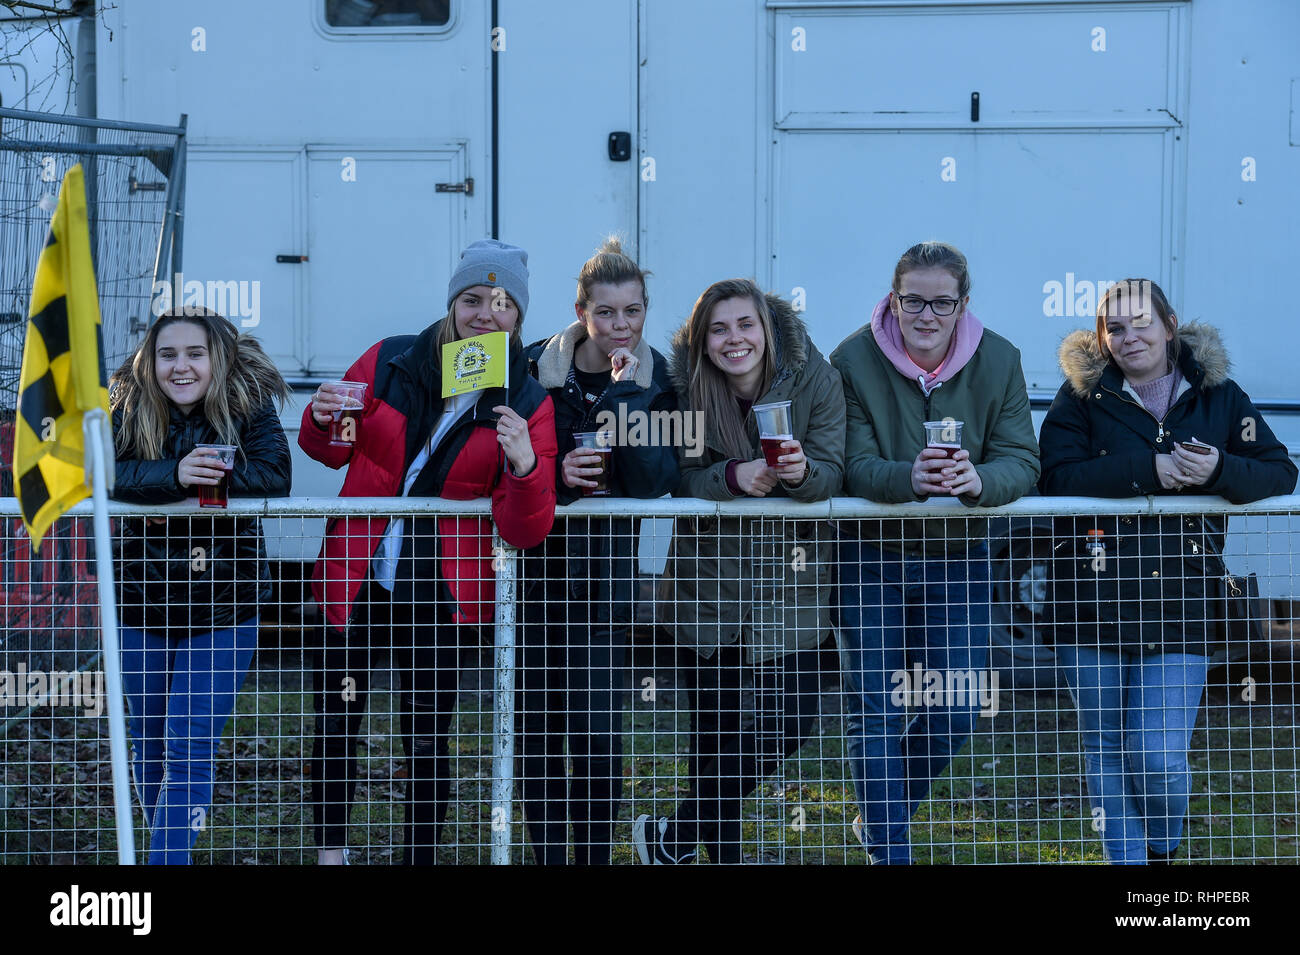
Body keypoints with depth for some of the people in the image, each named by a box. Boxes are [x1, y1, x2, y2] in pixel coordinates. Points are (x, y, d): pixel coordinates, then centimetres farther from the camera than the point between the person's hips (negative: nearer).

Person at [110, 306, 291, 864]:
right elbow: (107, 473, -20)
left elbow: (273, 477, -20)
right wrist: (173, 476, -37)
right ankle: (167, 842, 34)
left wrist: (204, 478, -29)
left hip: (222, 608, -2)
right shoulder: (128, 411, -4)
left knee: (189, 750, -8)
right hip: (140, 604, 2)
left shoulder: (249, 408, -7)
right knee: (149, 744, 15)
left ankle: (167, 859, -6)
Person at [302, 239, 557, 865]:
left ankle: (419, 859, 16)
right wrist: (323, 421, -8)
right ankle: (330, 851, 27)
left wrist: (525, 467, -28)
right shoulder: (387, 362, -1)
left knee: (428, 744, 1)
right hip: (356, 578, 1)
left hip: (438, 595, -1)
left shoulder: (527, 406, -3)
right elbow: (333, 451, 14)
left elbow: (526, 532, -9)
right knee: (335, 725, 8)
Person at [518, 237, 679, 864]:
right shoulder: (536, 369, -2)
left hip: (606, 561, -1)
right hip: (534, 560, 1)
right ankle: (549, 856, 16)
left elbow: (655, 482, -14)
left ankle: (596, 856, 6)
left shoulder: (655, 380, -1)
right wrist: (552, 473, -18)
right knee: (537, 726, 4)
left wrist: (625, 396, -20)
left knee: (597, 729, -7)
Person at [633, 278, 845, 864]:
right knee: (713, 727, 6)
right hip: (709, 574, 0)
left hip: (789, 572, 0)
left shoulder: (813, 380, -9)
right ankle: (722, 851, 22)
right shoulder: (686, 385, -8)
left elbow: (831, 472, -13)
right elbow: (683, 478, -11)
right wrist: (734, 476, -30)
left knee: (788, 722, -8)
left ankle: (672, 836, 7)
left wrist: (802, 472, -35)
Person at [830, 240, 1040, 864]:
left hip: (957, 555, 3)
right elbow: (854, 467, -18)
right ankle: (888, 850, 6)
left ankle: (879, 815, 30)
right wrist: (912, 477, -40)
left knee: (958, 710, 5)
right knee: (874, 708, -4)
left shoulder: (998, 361, -6)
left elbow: (1022, 461, -13)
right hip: (872, 553, -2)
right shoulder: (855, 361, -12)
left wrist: (978, 480, -36)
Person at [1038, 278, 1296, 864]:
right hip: (1094, 601, 0)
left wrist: (1220, 471, -15)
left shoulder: (1216, 393, 6)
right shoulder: (1082, 395, 1)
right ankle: (1127, 860, 22)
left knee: (1159, 757, -7)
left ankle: (1165, 848, 22)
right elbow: (1057, 476, -12)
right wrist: (1148, 470, -21)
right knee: (1106, 750, 7)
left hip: (1180, 604, 0)